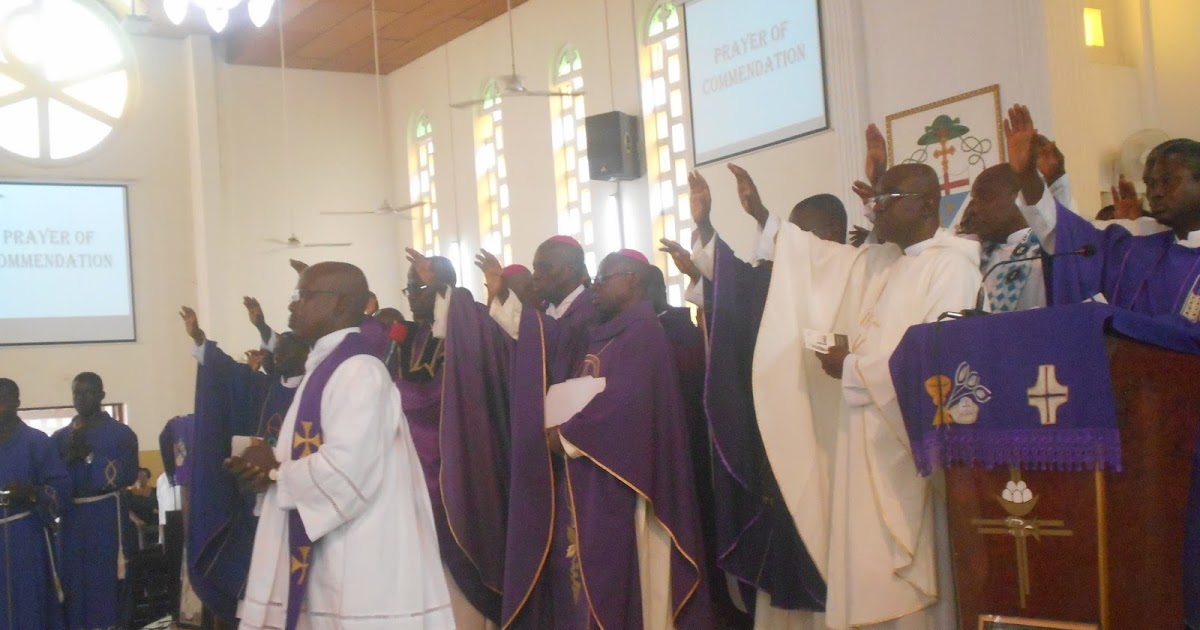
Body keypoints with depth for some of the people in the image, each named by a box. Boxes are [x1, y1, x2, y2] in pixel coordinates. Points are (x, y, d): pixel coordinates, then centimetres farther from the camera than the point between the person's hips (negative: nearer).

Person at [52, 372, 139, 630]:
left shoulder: (121, 433, 4)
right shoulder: (60, 437, 14)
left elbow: (127, 475, -9)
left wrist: (89, 456, -14)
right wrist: (70, 459, -12)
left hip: (107, 518, -3)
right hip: (72, 520, 3)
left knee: (108, 582, -3)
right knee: (73, 583, 2)